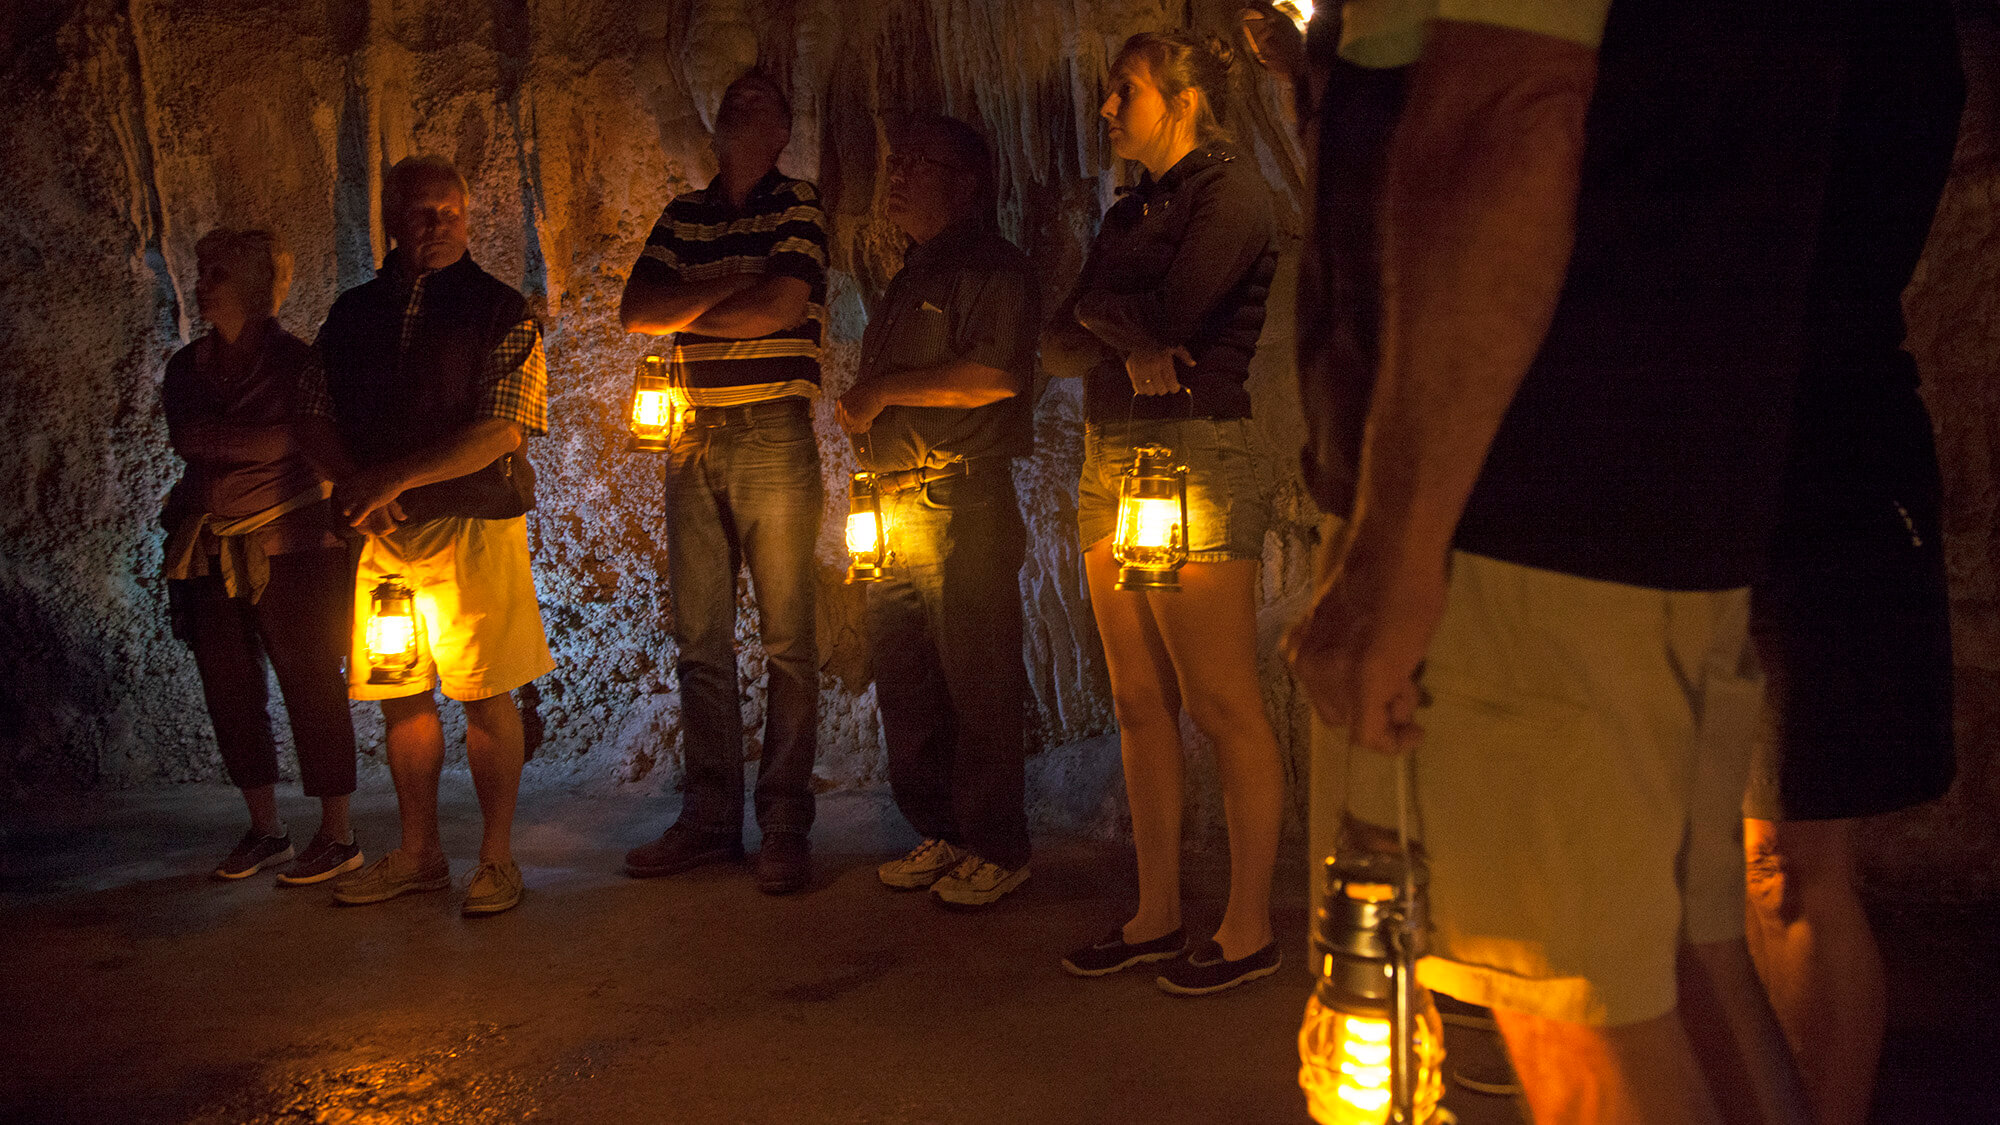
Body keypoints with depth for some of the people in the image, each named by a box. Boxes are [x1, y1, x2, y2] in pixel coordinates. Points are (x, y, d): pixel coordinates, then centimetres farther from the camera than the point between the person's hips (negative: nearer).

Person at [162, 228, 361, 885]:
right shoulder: (187, 367, 13)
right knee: (229, 690, 8)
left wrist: (212, 438, -8)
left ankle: (337, 836, 5)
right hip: (212, 554, 6)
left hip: (289, 550, -6)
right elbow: (185, 440, -2)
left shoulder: (295, 361, -2)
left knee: (310, 685, -4)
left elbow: (291, 440, -15)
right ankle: (265, 831, 21)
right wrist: (252, 445, -11)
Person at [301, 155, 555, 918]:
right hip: (379, 531, 4)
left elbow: (502, 433, -10)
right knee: (398, 696, 8)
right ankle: (418, 854, 20)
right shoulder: (352, 314, 14)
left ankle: (497, 858, 8)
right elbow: (319, 420, 16)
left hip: (474, 525, -4)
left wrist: (394, 478, -15)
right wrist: (354, 485, -5)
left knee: (484, 696, -3)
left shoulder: (501, 311, 0)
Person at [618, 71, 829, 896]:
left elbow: (777, 310, -13)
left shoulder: (797, 207, 2)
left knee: (787, 640, -3)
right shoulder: (681, 217, 16)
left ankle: (785, 827, 3)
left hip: (773, 438, -5)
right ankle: (709, 820, 15)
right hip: (694, 444, 5)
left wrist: (688, 308, 0)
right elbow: (636, 311, 4)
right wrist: (727, 288, -7)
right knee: (700, 640, 7)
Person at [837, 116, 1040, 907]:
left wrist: (885, 390, -13)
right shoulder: (910, 278, 23)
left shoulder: (991, 268, -5)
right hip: (896, 508, 9)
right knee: (904, 685, 11)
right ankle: (941, 835, 22)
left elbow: (996, 375, -20)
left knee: (979, 689, -4)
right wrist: (859, 409, 13)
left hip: (964, 506, -9)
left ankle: (998, 850, 6)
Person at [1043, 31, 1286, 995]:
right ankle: (1157, 914, 17)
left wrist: (1098, 310, 3)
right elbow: (1056, 347, 13)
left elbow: (1168, 315, -16)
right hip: (1110, 458, 8)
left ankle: (1249, 929, 4)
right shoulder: (1130, 214, 21)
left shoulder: (1230, 191, -3)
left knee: (1222, 706, -5)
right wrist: (1125, 343, -7)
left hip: (1196, 454, -8)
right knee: (1139, 703, 8)